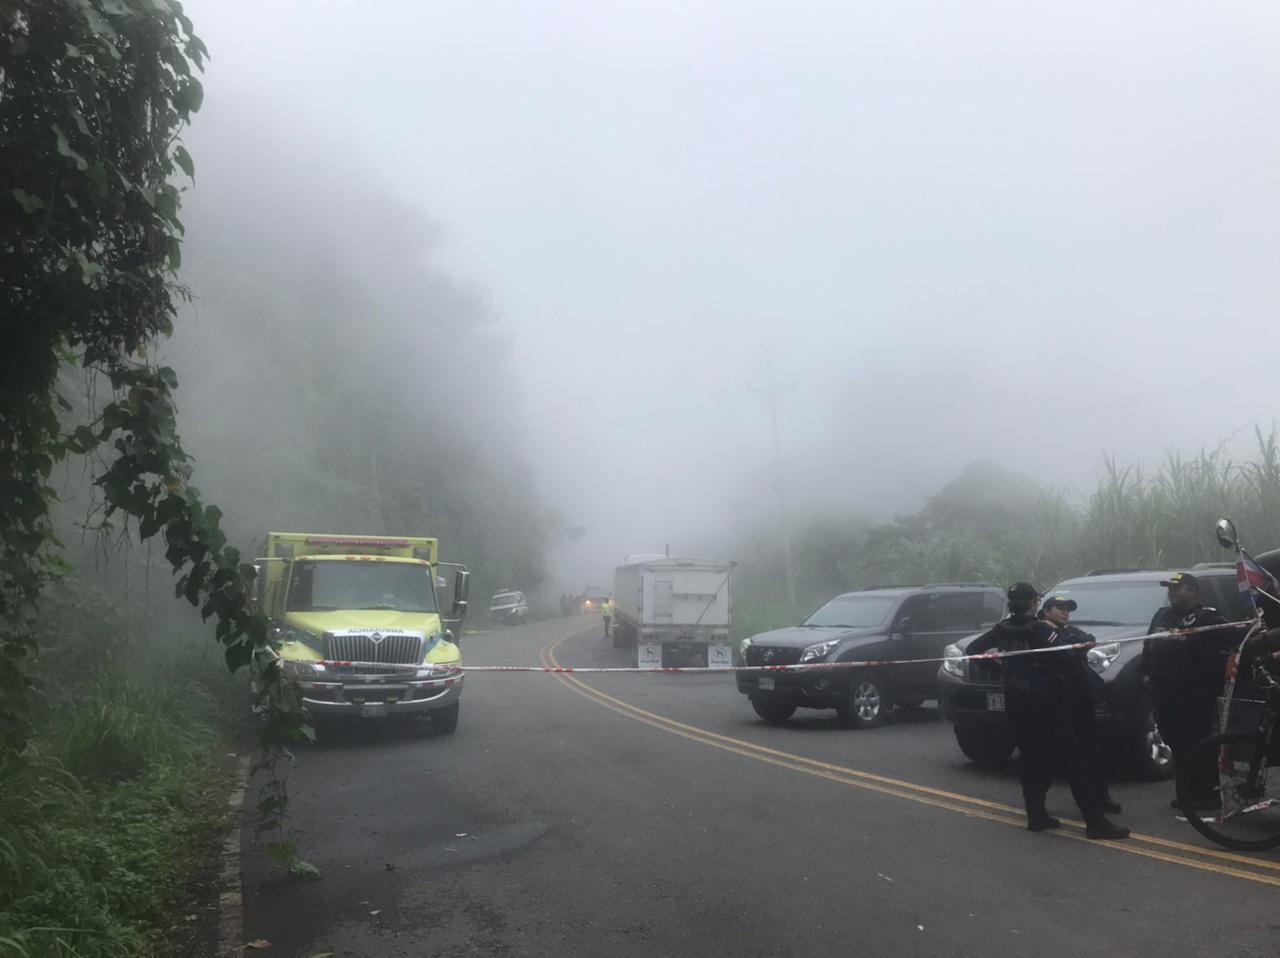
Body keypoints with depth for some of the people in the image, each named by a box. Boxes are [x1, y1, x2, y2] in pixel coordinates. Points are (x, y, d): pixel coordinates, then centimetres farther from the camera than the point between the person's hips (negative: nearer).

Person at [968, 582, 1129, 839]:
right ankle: (1096, 821, -5)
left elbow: (972, 649, 7)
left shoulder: (1002, 629, 2)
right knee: (1073, 762, -4)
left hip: (1016, 706, 6)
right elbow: (1066, 659, -19)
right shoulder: (1040, 630, -15)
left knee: (1031, 759, 16)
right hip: (1045, 704, -6)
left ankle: (1036, 815, 14)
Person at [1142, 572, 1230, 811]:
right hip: (1165, 695, 7)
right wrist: (1147, 673, 15)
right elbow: (1148, 646, 22)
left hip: (1195, 696, -7)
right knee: (1177, 744, 11)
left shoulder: (1208, 618, -6)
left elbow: (1230, 644, -17)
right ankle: (1190, 791, 22)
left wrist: (1214, 679, -22)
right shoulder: (1161, 616, 16)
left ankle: (1209, 793, 6)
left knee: (1199, 744, -3)